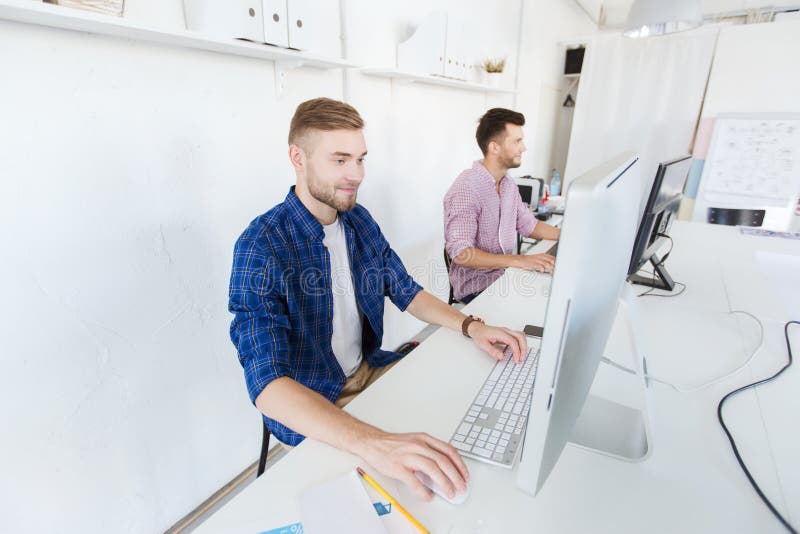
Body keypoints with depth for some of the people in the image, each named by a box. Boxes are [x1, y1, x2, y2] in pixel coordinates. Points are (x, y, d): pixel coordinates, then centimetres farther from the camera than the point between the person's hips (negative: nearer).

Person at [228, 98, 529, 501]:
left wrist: (470, 325, -11)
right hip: (306, 408, -6)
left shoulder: (360, 221, -1)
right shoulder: (261, 247, -24)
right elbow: (267, 383, -32)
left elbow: (406, 292, 6)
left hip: (369, 369, 7)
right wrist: (372, 442, -46)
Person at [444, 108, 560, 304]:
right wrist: (518, 260, -36)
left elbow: (529, 225, 16)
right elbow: (460, 253, -29)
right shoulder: (465, 189, -21)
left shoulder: (509, 184, 9)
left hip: (506, 275, 8)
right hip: (476, 288, -8)